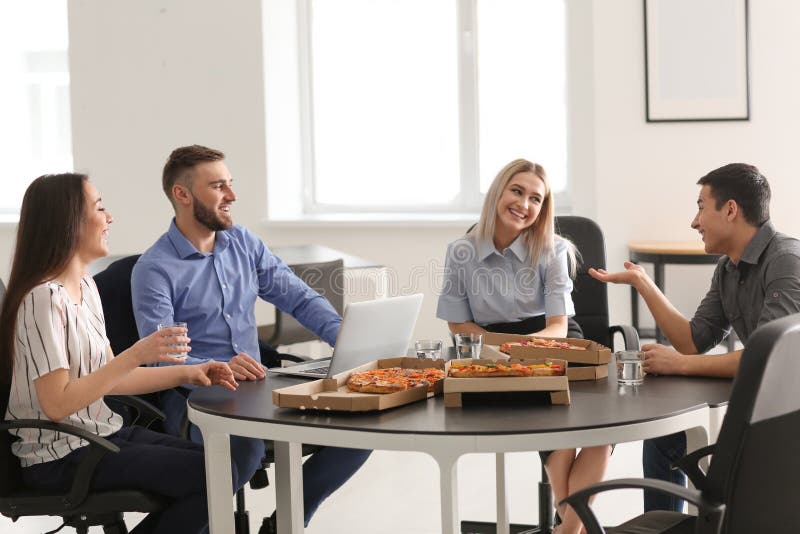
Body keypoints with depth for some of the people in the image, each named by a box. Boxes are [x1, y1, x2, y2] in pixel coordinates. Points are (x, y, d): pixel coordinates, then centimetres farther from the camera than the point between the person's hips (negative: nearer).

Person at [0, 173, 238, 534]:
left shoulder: (85, 286, 9)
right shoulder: (44, 299, -19)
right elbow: (57, 403, -24)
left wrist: (186, 373, 4)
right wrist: (138, 354, -26)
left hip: (103, 435, 9)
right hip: (62, 460, -9)